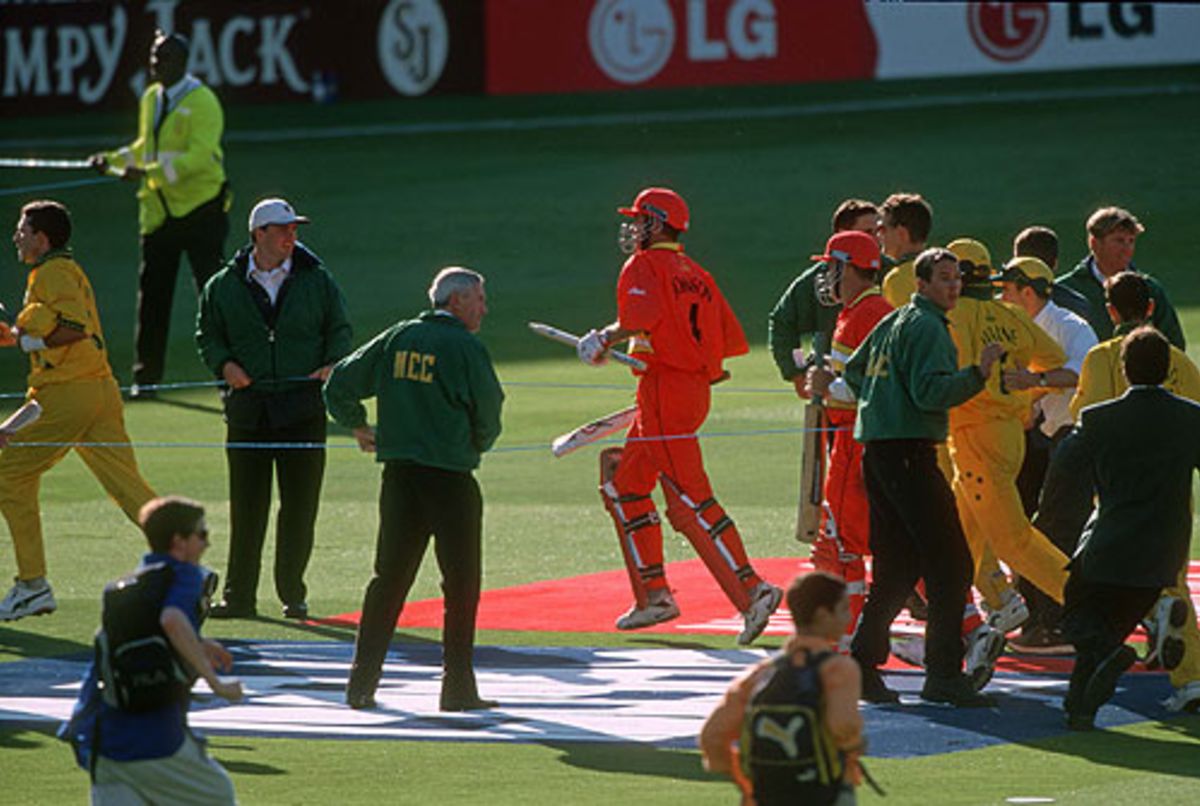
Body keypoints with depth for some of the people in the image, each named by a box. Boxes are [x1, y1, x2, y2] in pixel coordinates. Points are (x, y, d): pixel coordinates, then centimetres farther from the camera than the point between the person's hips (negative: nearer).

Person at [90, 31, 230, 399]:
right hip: (158, 210, 7)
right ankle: (145, 376, 14)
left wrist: (149, 173, -29)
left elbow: (199, 156, -22)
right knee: (152, 294, 8)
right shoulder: (150, 99, 12)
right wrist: (113, 160, 7)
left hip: (200, 208, -7)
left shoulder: (201, 102, -11)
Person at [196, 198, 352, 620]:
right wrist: (224, 363, -6)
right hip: (247, 407, 0)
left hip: (303, 408, 0)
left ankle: (292, 594, 10)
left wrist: (333, 364, -5)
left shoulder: (316, 281, 7)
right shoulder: (224, 286, 7)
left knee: (300, 505, 0)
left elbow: (340, 329, 13)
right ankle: (239, 596, 7)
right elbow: (207, 333, 13)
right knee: (246, 506, 1)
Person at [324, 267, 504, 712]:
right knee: (461, 583, 2)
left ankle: (362, 681, 7)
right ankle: (458, 688, 1)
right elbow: (488, 416, -4)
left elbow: (340, 383, 13)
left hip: (398, 473, 5)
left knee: (388, 578, 11)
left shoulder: (398, 338, 9)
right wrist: (474, 446, 17)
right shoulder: (466, 348, -8)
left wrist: (359, 427, 25)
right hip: (450, 479, -5)